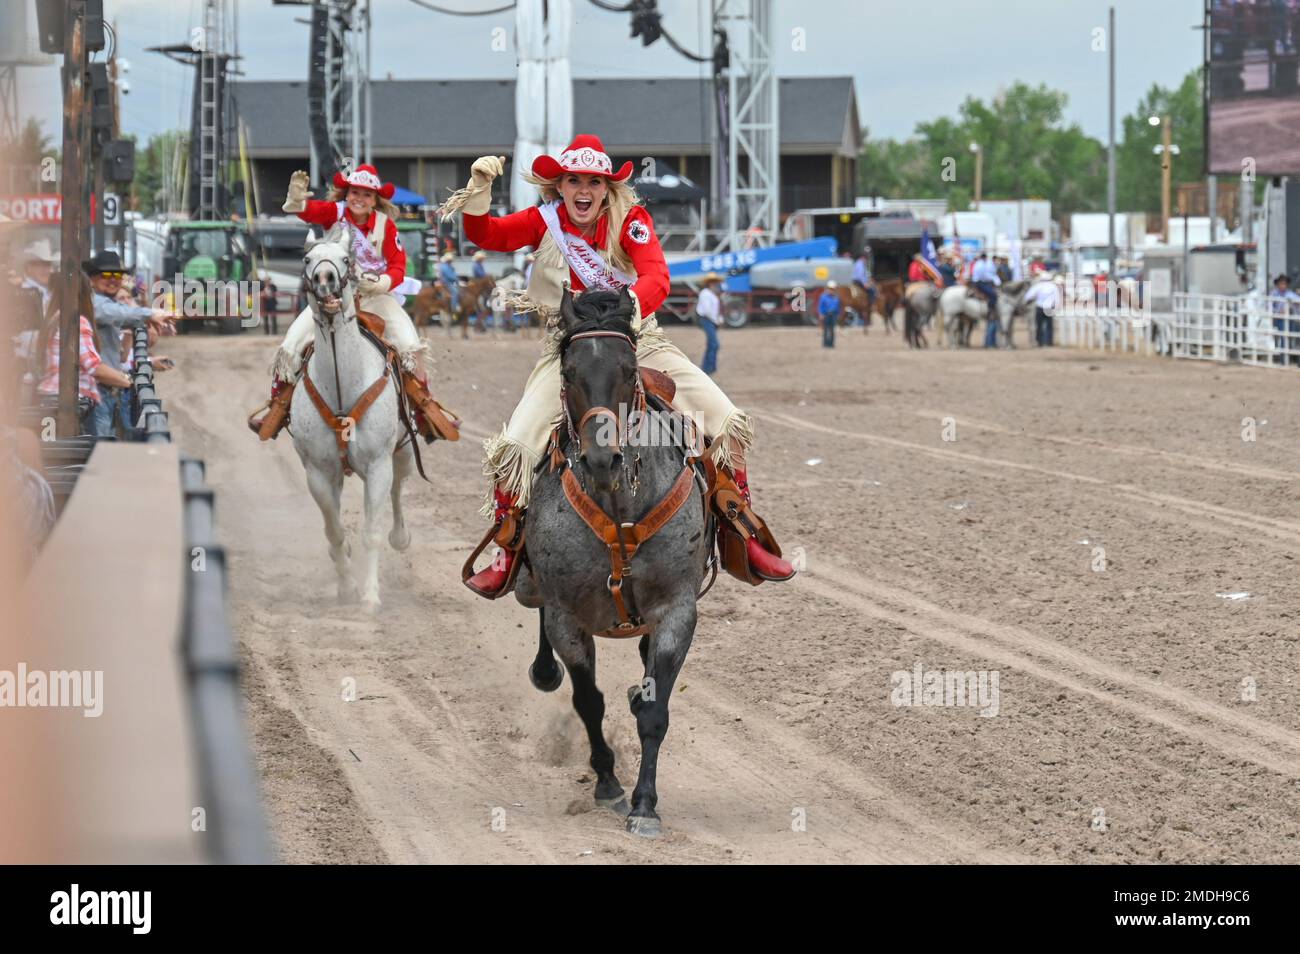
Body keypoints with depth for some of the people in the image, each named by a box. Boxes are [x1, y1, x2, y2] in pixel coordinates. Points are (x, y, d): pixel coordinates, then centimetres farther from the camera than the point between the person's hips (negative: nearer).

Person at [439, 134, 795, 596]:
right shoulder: (545, 221, -2)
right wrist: (479, 188, -31)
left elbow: (656, 275, -23)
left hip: (639, 341, 0)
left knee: (726, 420, -12)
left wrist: (632, 304, -45)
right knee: (513, 446, -18)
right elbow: (484, 234, -13)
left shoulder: (630, 220, -7)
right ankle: (507, 553, 1)